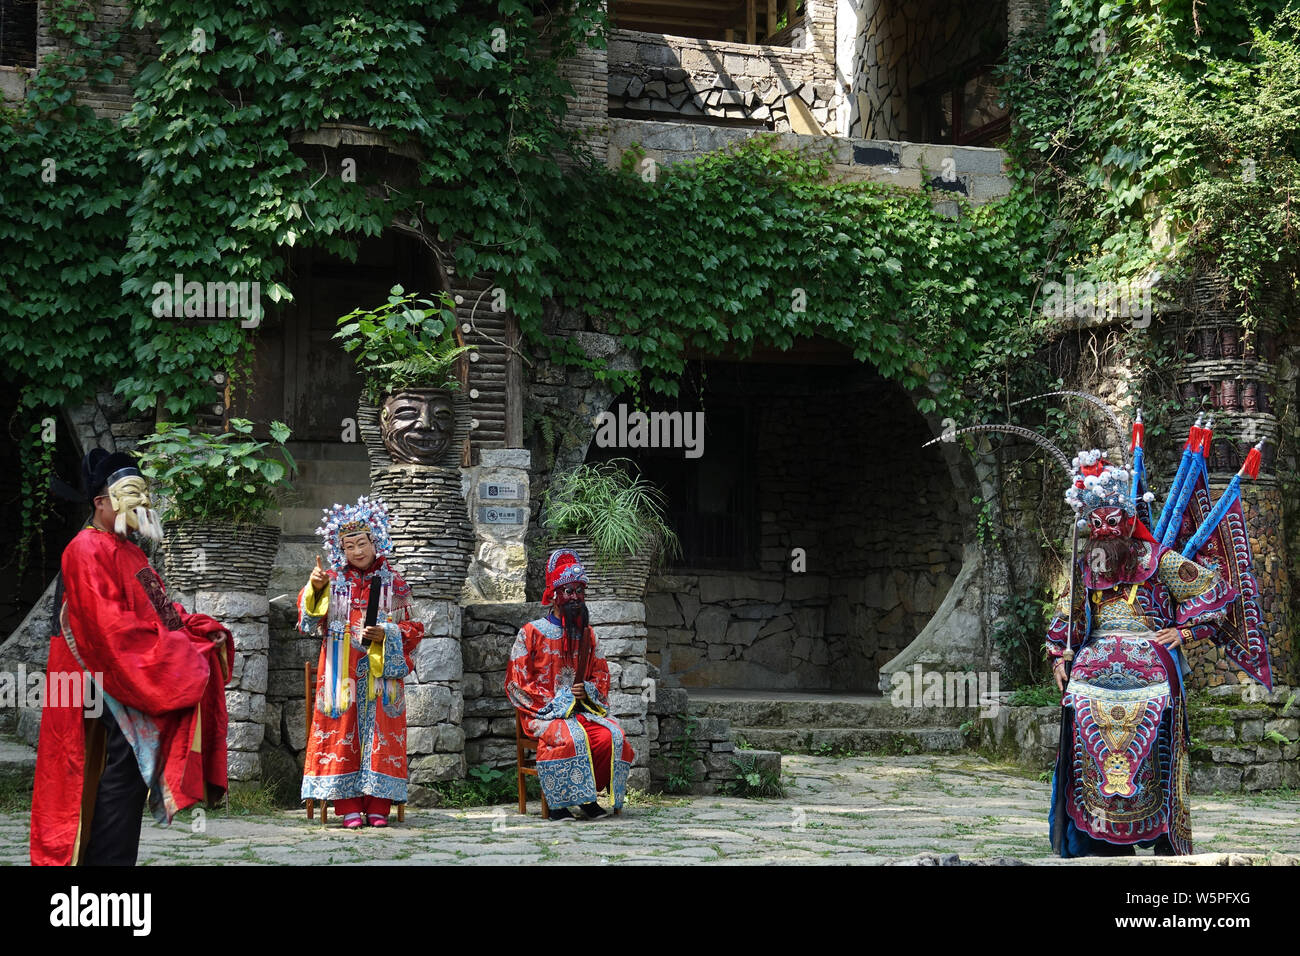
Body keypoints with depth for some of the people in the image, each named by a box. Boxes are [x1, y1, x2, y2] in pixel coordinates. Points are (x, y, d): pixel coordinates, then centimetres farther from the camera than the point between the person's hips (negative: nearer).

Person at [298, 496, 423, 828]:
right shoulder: (334, 580, 9)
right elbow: (312, 620, 1)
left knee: (380, 731, -4)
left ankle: (377, 805, -1)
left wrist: (385, 634, -11)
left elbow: (411, 628, 7)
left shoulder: (393, 582, 7)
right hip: (341, 672, 0)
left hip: (381, 670, 0)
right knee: (342, 731, -5)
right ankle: (349, 805, -2)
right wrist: (316, 589, -15)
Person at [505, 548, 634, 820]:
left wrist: (587, 691, -4)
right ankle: (558, 802, -23)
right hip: (544, 713, -4)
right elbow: (517, 682, -2)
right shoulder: (532, 632, 2)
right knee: (571, 738, -35)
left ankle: (588, 796, -12)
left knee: (612, 736, -25)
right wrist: (552, 702, -12)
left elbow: (602, 675, 20)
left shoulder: (587, 634, 16)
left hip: (582, 708, 4)